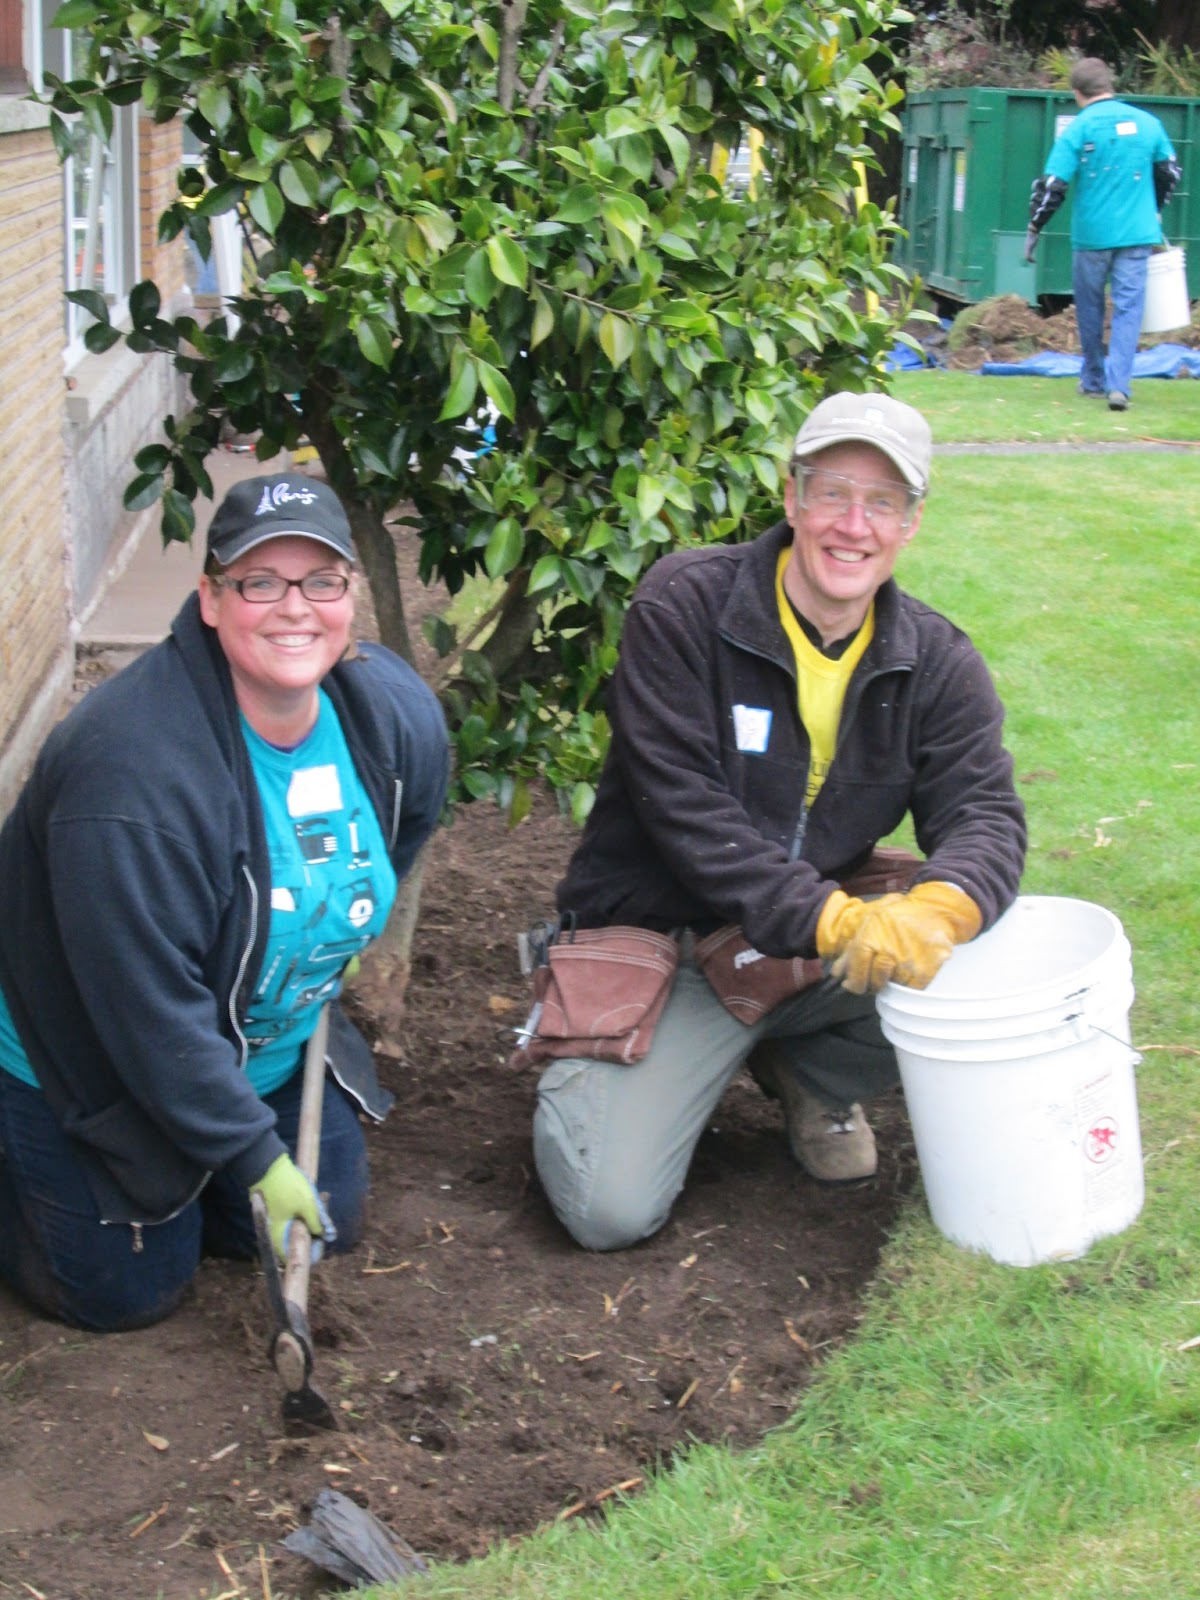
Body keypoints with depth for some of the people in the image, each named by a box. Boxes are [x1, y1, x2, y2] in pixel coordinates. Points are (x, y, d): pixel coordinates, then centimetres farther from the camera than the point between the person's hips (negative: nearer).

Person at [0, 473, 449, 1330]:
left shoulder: (397, 714, -16)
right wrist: (253, 1155, -23)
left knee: (330, 1224, 15)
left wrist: (330, 971, 17)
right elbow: (150, 1010, -31)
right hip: (92, 1074, -6)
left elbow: (402, 835, 10)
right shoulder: (132, 774, -37)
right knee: (128, 1292, 3)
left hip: (276, 1050, 7)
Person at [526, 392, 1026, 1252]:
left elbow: (985, 813, -11)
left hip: (828, 934, 4)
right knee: (611, 1210, -19)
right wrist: (829, 919, -33)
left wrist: (939, 906, -37)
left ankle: (811, 1078, 5)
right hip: (659, 933, -3)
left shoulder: (936, 660, -1)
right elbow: (682, 806, -21)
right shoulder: (684, 604, -14)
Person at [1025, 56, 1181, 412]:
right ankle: (1119, 384, -13)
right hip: (1137, 235, 2)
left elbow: (1052, 185, -10)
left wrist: (1034, 228, 1)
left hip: (1091, 235, -2)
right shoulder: (1147, 123, 5)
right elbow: (1170, 173, 15)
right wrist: (1155, 212, 31)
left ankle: (1094, 380, 25)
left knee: (1090, 308, 14)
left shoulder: (1078, 128, -6)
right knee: (1128, 308, 0)